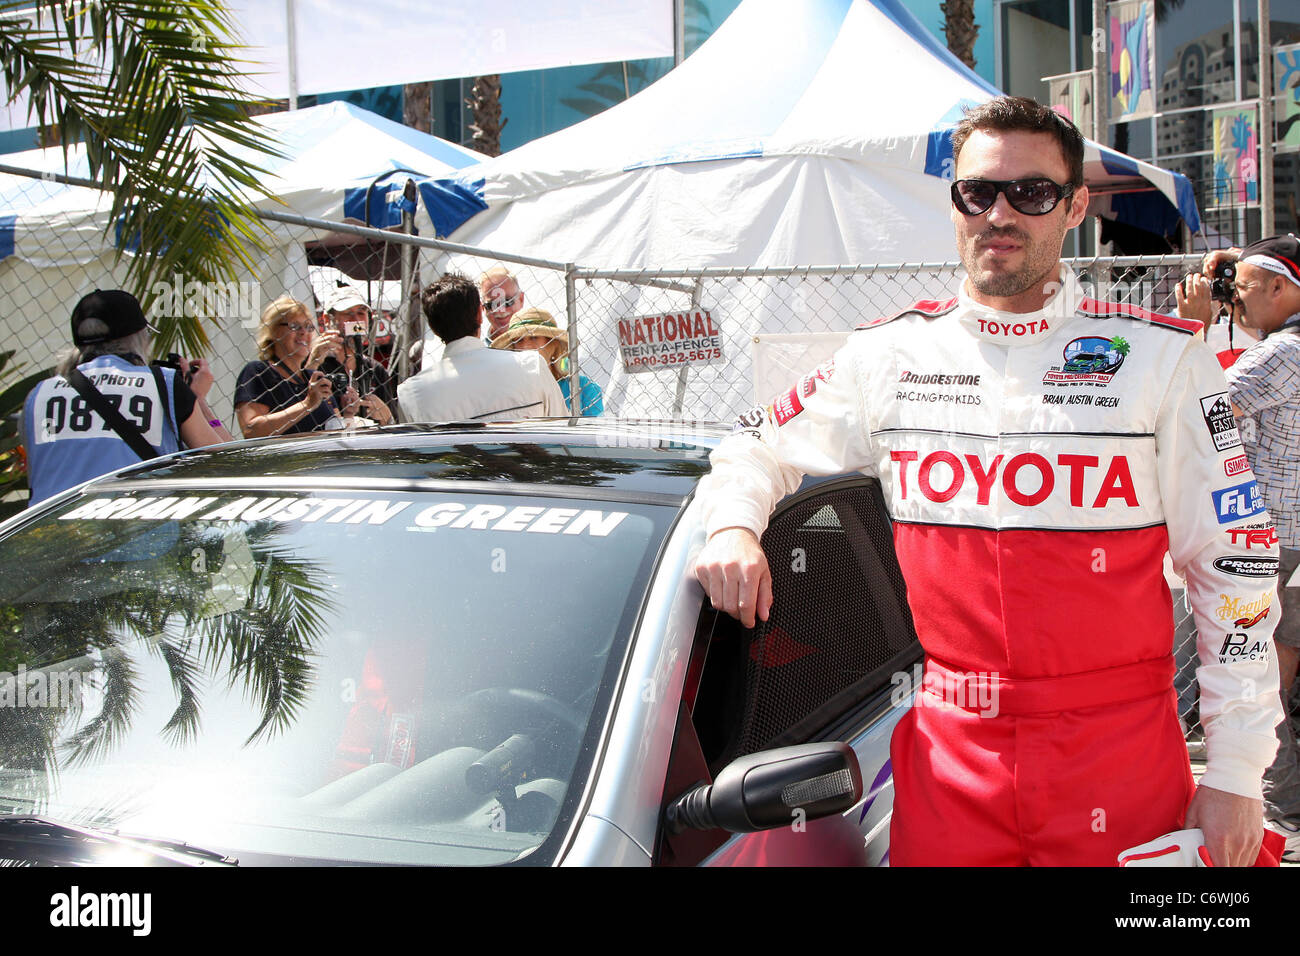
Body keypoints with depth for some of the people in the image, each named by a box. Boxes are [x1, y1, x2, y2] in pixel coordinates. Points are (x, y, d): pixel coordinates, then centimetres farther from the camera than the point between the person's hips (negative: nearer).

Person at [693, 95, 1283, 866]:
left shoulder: (1162, 358, -2)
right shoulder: (890, 356, 4)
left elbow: (1236, 567, -1)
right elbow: (756, 447, 18)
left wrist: (1236, 774, -3)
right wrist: (733, 526, -6)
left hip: (1122, 769, -1)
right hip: (949, 754, 2)